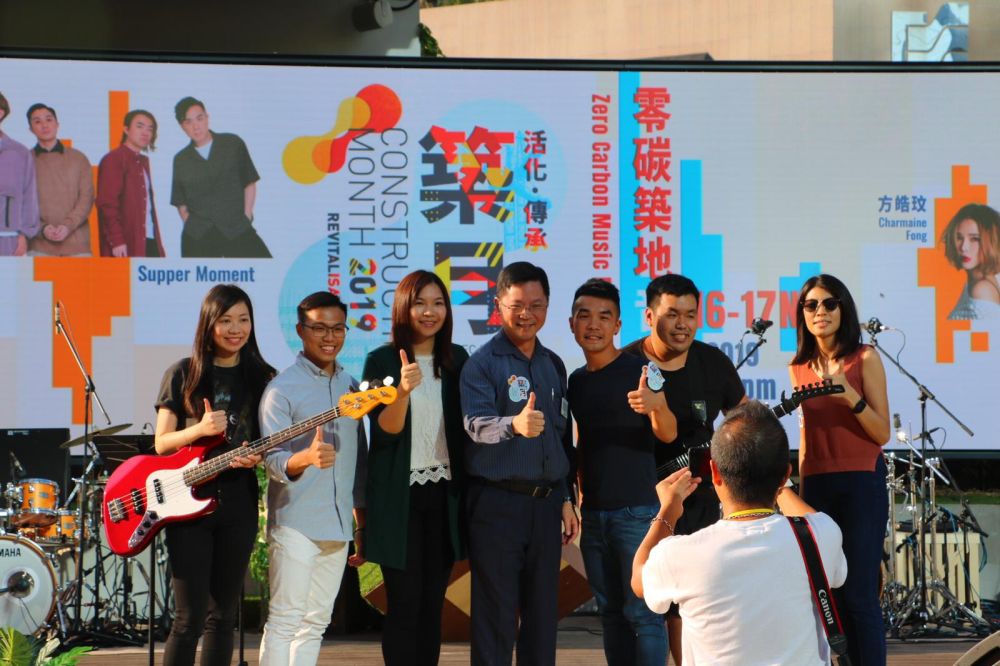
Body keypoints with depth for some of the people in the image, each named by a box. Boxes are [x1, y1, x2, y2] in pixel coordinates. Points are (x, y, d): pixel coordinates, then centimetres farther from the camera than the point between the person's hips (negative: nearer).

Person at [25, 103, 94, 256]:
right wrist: (42, 228, -12)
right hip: (40, 245, -1)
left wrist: (68, 225, -10)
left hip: (76, 243, 1)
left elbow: (86, 198, 6)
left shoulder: (79, 159, 13)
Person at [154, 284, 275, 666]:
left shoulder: (262, 378, 7)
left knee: (223, 616, 8)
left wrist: (256, 456, -10)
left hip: (238, 504, 3)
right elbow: (161, 443, 0)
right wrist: (200, 429, -19)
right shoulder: (183, 375, 0)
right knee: (190, 617, -7)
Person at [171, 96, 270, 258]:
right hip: (198, 237, 1)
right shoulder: (181, 160, 9)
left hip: (236, 229, -1)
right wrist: (190, 226, 1)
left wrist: (246, 217, 0)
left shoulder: (233, 144, 4)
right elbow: (180, 202, 14)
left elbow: (250, 182, 8)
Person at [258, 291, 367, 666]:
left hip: (338, 526, 6)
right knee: (284, 621, -7)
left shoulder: (350, 387, 14)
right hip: (295, 524, -6)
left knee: (315, 623, 9)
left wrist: (363, 523, 18)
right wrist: (306, 458, -35)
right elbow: (272, 460, -14)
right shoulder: (283, 389, -6)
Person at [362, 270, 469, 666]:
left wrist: (468, 492, 6)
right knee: (405, 604, -5)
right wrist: (404, 390, -31)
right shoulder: (382, 361, -6)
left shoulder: (457, 360, 6)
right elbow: (384, 431, -14)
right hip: (399, 496, -4)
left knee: (433, 603, 7)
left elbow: (463, 430, 12)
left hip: (445, 494, 4)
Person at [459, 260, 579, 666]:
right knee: (496, 614, -3)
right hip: (497, 502, -6)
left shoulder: (553, 365, 13)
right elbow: (476, 424, -21)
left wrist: (567, 498, 15)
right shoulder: (482, 363, -6)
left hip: (546, 503, 6)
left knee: (543, 613, 9)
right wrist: (514, 425, -41)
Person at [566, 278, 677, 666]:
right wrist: (579, 497, 16)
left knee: (643, 612, -8)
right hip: (593, 514, 6)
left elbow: (667, 435, -18)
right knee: (611, 612, 10)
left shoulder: (639, 370, -8)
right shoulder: (576, 381, 10)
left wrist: (657, 406, -39)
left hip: (637, 511, -6)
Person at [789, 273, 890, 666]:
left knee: (859, 593, -9)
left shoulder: (865, 359, -5)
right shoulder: (799, 367, 9)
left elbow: (883, 433, -8)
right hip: (817, 486, 5)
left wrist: (850, 395, -22)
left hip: (862, 485, -5)